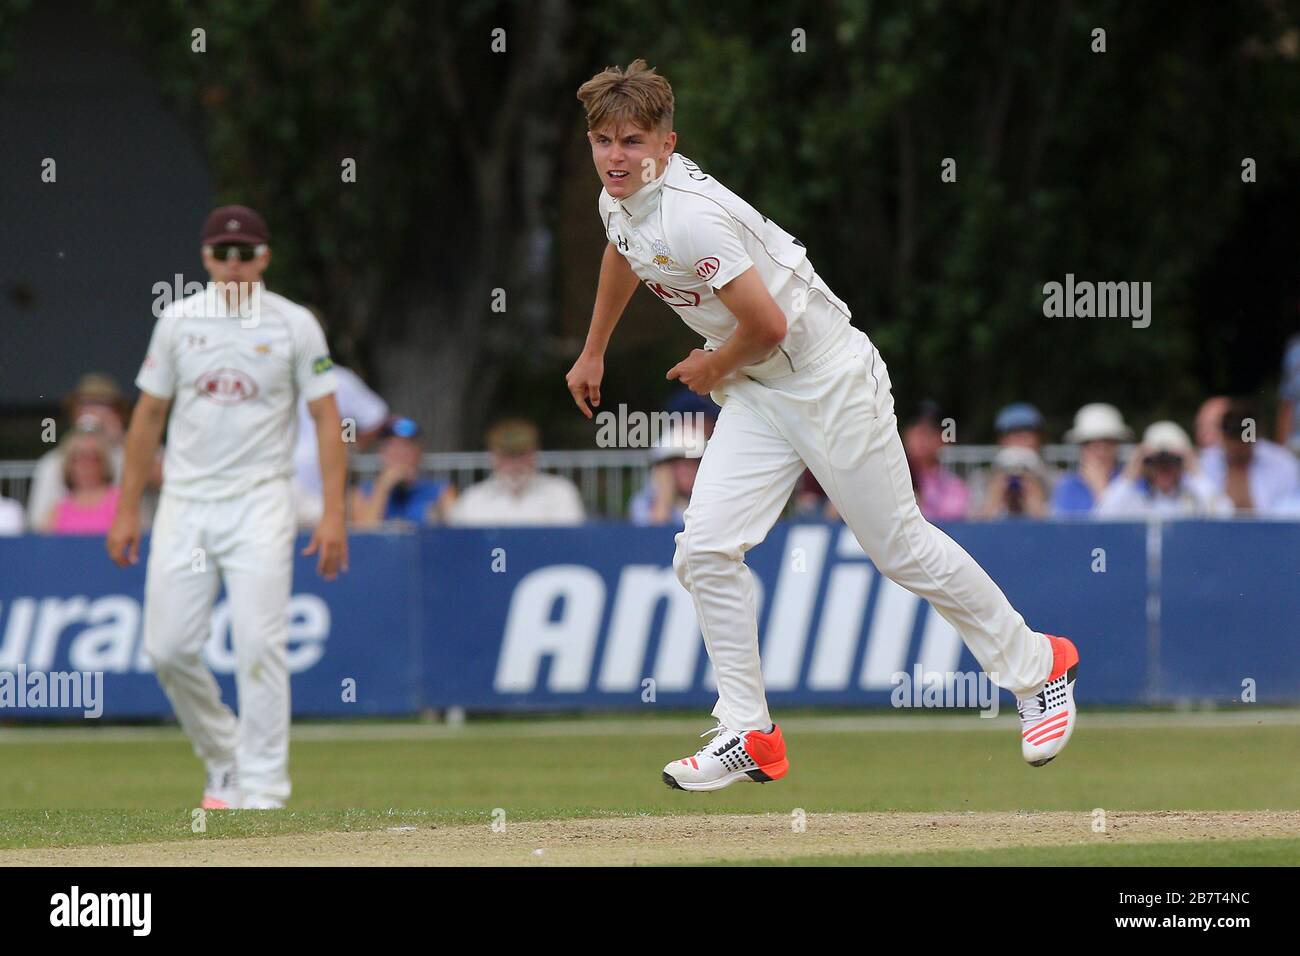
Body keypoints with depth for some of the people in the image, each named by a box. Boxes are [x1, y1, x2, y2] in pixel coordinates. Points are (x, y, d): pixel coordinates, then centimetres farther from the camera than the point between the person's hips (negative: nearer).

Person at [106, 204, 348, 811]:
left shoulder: (294, 325, -1)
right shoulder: (178, 321, 6)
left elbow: (326, 419, -1)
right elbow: (148, 417, 12)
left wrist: (333, 513, -10)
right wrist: (126, 510, 7)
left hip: (259, 504, -3)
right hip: (185, 504, 3)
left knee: (259, 645, -11)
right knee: (168, 647, -2)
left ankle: (263, 791, -6)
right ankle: (223, 759, 20)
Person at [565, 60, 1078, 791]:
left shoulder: (688, 216, -28)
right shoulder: (621, 202, 1)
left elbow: (767, 324, -28)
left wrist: (710, 369, -8)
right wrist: (594, 352, 36)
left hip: (830, 380, -8)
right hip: (758, 395, 8)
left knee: (902, 549, 2)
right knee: (707, 550, -6)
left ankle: (1037, 667, 21)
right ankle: (749, 735, 2)